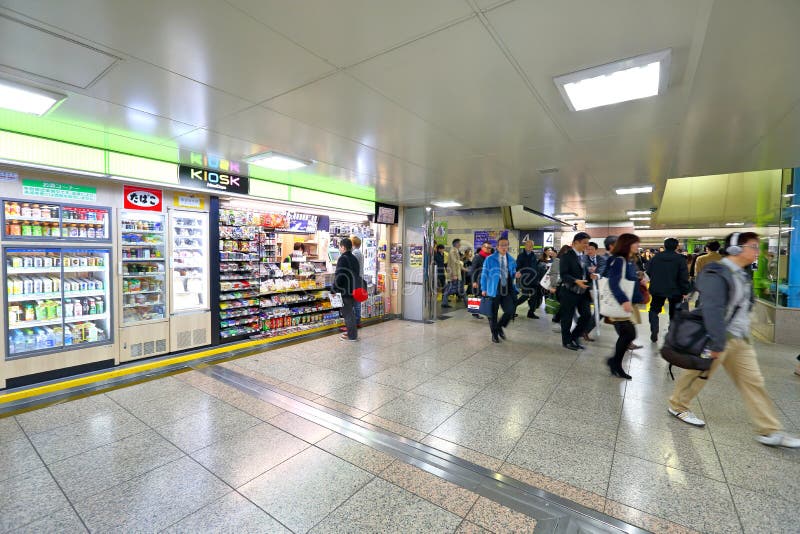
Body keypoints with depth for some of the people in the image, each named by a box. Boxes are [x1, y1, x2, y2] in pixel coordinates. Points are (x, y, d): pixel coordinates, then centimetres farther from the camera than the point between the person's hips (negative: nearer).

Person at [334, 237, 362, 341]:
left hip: (346, 291, -8)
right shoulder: (354, 258, 12)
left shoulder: (343, 259, -14)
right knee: (351, 312, 18)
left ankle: (351, 335, 6)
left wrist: (335, 289, -10)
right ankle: (353, 333, 26)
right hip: (354, 290, 8)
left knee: (347, 313, 1)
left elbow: (338, 276, -18)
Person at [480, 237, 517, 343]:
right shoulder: (489, 259, -3)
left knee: (510, 311, -7)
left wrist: (515, 275, -6)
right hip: (494, 290, -3)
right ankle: (494, 334, 25)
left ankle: (499, 327, 22)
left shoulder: (511, 260, 9)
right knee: (493, 313, 6)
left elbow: (512, 274, 18)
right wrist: (484, 289, -3)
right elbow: (484, 275, 0)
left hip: (507, 290, 3)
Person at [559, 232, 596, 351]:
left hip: (583, 292, 7)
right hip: (569, 292, -7)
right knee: (567, 318, 5)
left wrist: (590, 276, -4)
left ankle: (574, 337, 22)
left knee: (587, 315, 3)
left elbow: (583, 272, 17)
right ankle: (567, 341, 21)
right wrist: (576, 281, -33)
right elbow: (564, 275, -19)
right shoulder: (567, 256, -12)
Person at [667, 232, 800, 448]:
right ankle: (677, 406, 25)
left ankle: (769, 431, 20)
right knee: (699, 374, 6)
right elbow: (713, 310, -26)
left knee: (753, 381, 11)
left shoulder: (742, 275, 11)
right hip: (717, 337, -9)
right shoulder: (716, 274, -21)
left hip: (740, 339, 9)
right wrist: (717, 344, -27)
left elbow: (743, 307, 19)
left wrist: (743, 335, 19)